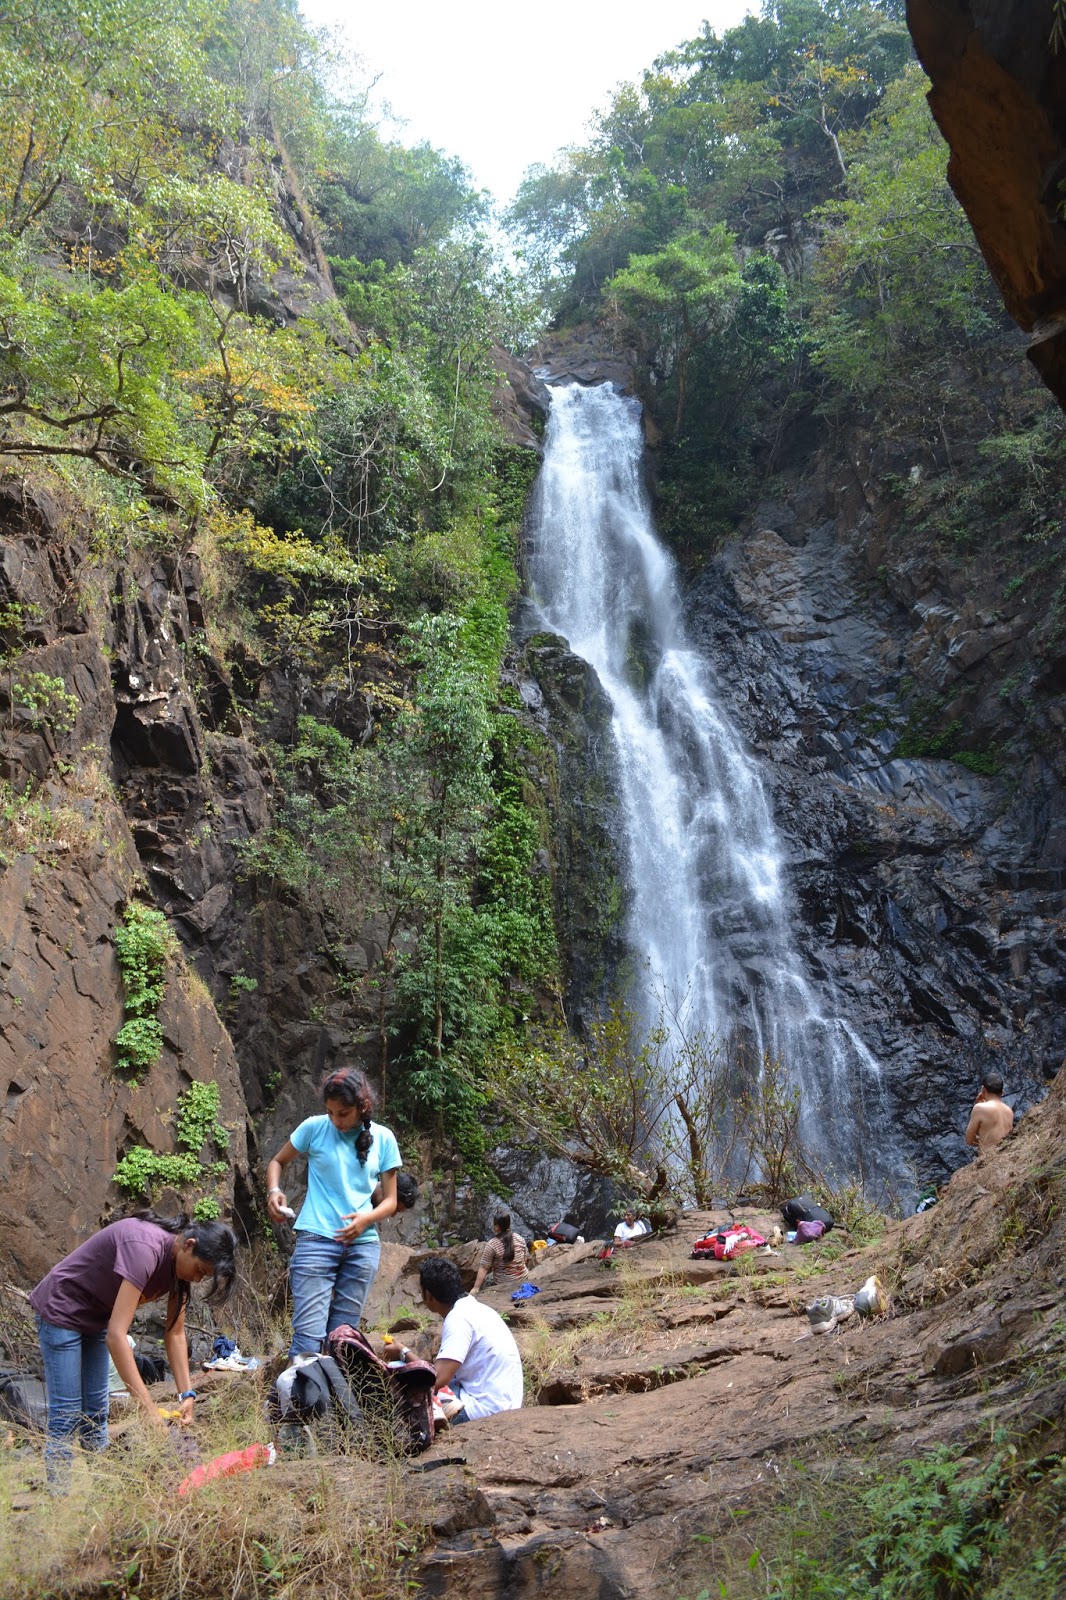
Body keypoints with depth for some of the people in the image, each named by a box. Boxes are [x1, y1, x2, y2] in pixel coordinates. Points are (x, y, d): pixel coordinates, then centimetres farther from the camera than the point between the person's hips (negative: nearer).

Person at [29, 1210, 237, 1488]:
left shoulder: (180, 1260, -10)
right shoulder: (144, 1248, -36)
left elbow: (175, 1334, -3)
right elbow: (116, 1335, -41)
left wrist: (187, 1394, -14)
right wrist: (149, 1408, -41)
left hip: (95, 1318, 8)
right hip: (62, 1311, -8)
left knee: (95, 1413, 11)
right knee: (66, 1415, -8)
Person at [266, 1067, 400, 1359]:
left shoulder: (383, 1138, 4)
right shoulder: (315, 1128, 0)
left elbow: (390, 1201, 7)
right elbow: (278, 1162, 14)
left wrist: (366, 1219, -14)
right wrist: (274, 1191, -7)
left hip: (362, 1244, 3)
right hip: (316, 1238, -2)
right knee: (308, 1334, -13)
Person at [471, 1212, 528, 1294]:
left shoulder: (492, 1245, -18)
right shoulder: (520, 1238, -4)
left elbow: (483, 1268, -18)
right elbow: (524, 1259, 8)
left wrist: (476, 1288, -16)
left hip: (503, 1283, -4)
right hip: (523, 1278, 5)